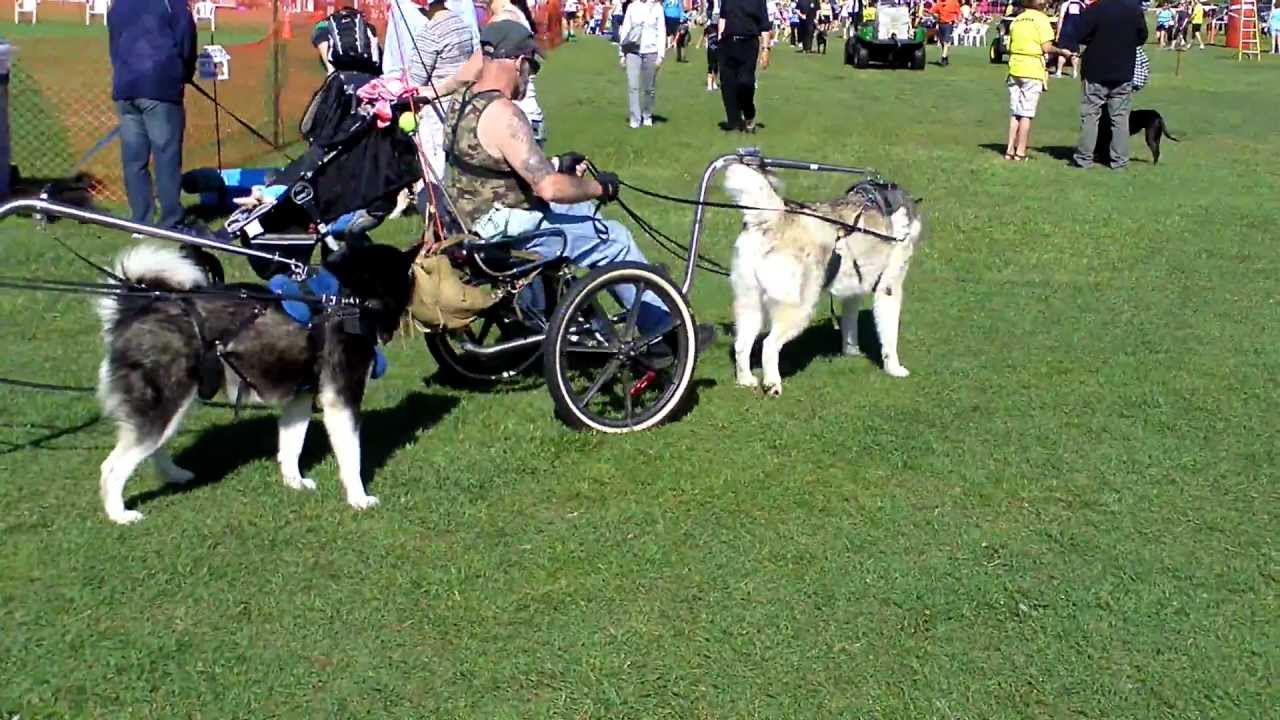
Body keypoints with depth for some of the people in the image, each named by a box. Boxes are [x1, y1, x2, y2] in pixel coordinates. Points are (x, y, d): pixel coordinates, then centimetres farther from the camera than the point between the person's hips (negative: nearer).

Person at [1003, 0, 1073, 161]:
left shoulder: (1016, 20, 11)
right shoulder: (1041, 18, -6)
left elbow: (1010, 46, 11)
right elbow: (1046, 48, -12)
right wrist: (1062, 52, 3)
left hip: (1015, 69, 5)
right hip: (1033, 71, -5)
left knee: (1015, 113, 12)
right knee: (1026, 113, 0)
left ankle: (1010, 150, 11)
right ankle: (1020, 152, 1)